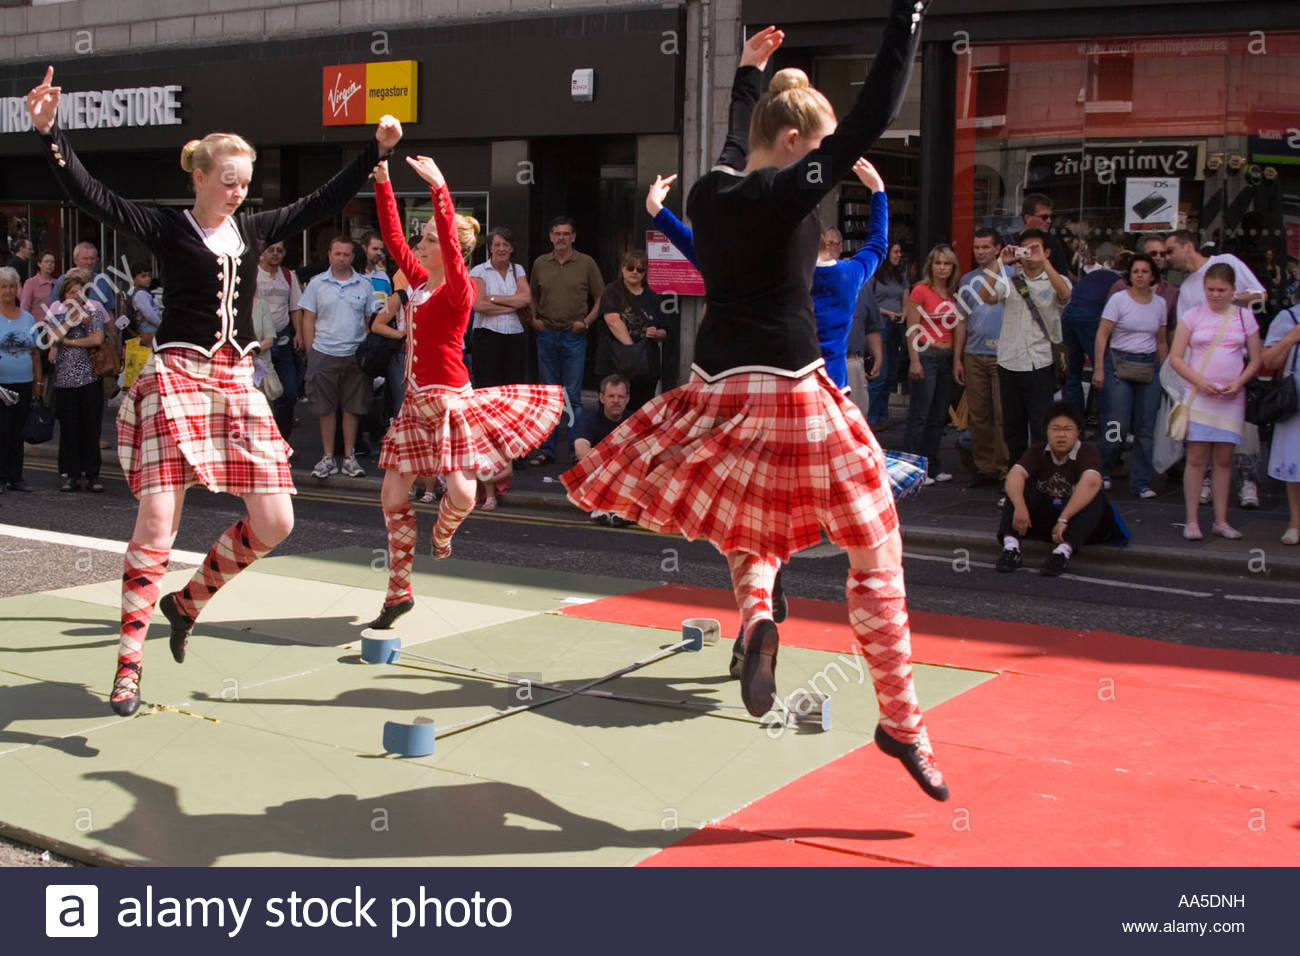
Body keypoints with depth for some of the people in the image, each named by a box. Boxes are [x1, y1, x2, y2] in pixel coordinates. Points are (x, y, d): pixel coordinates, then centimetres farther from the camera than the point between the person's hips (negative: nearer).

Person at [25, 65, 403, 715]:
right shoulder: (167, 228, -1)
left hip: (237, 381, 5)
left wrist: (375, 150, 17)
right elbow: (91, 196, -12)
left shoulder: (253, 229, 13)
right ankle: (128, 665, 0)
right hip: (178, 376, -5)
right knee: (156, 522, -11)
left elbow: (323, 203, 19)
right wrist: (48, 133, -23)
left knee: (275, 522, -1)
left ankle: (188, 601, 22)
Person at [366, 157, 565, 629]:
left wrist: (439, 189, -36)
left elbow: (451, 245, -27)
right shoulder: (420, 281, 9)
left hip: (449, 400, -7)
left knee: (462, 495, -16)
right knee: (393, 495, 3)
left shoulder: (457, 290, -10)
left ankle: (441, 535, 23)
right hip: (415, 401, 7)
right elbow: (392, 236, 14)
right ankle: (398, 592, 15)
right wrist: (382, 179, 11)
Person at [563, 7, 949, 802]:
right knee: (876, 556, 4)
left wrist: (748, 74, 43)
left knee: (749, 523, 32)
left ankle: (756, 612, 2)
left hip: (720, 389, 7)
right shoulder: (789, 191, -13)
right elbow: (875, 114, -15)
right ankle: (902, 723, 9)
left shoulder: (708, 192, 7)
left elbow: (734, 148, 30)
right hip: (790, 394, -7)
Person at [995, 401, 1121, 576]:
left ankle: (1064, 550, -47)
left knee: (1094, 494, -31)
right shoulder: (1038, 452, -4)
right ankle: (1010, 546, -35)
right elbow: (1015, 474, -23)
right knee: (1021, 486, -18)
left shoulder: (1088, 453, -15)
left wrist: (1064, 519, -47)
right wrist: (1020, 507, -44)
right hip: (1045, 521, 3)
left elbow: (1091, 482, -36)